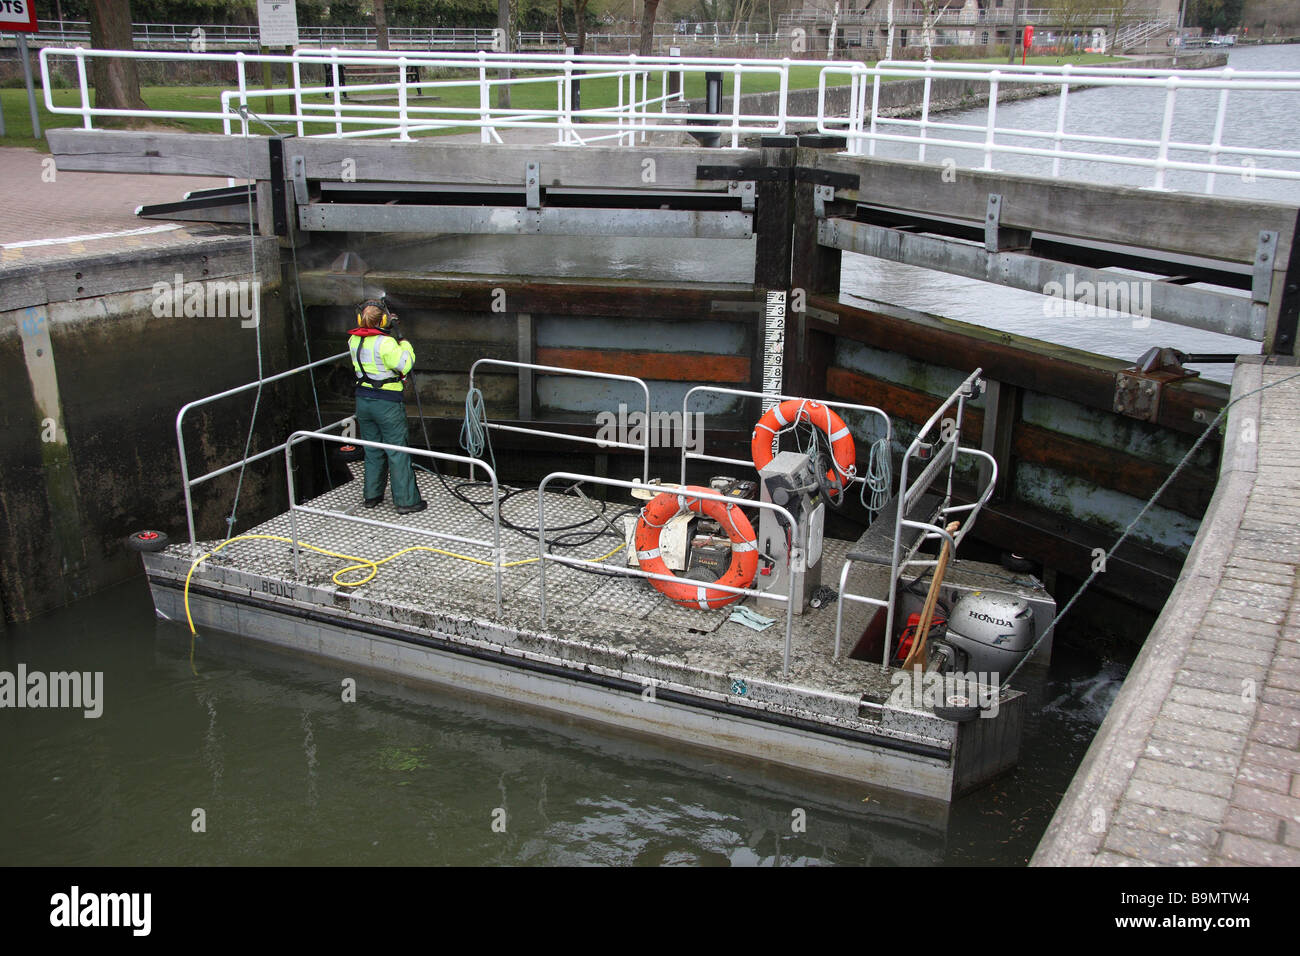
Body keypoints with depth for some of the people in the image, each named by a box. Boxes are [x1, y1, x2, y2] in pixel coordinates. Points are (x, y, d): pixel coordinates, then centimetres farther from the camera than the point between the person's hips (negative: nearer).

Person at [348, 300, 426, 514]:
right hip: (387, 403, -6)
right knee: (397, 452, 0)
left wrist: (392, 336, 8)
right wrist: (401, 339, -10)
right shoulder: (385, 343, -21)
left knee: (372, 450, 18)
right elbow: (405, 365, -17)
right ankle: (406, 500, 4)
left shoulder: (354, 340, 1)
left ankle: (372, 495, 25)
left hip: (363, 399, 7)